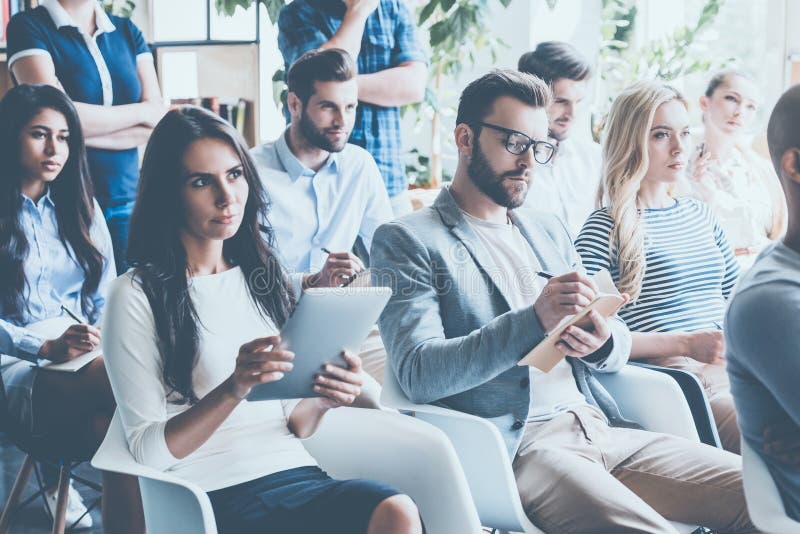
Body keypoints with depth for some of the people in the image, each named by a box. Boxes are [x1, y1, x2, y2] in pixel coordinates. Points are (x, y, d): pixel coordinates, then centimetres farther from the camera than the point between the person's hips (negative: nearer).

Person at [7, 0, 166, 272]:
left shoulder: (128, 32, 11)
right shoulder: (28, 26, -2)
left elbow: (158, 123, 0)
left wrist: (85, 135, -12)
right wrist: (141, 111, -2)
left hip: (125, 200, 4)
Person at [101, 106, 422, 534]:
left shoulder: (263, 277, 17)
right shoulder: (136, 296, 0)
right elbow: (150, 451, -7)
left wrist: (322, 400, -3)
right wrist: (234, 389, -21)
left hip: (293, 469, 5)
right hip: (221, 496, -5)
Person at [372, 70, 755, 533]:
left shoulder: (549, 230, 23)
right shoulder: (406, 241, 2)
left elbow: (621, 346, 19)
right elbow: (418, 373, -12)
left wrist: (603, 342, -8)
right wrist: (533, 321, -24)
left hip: (599, 426, 7)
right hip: (516, 445, -6)